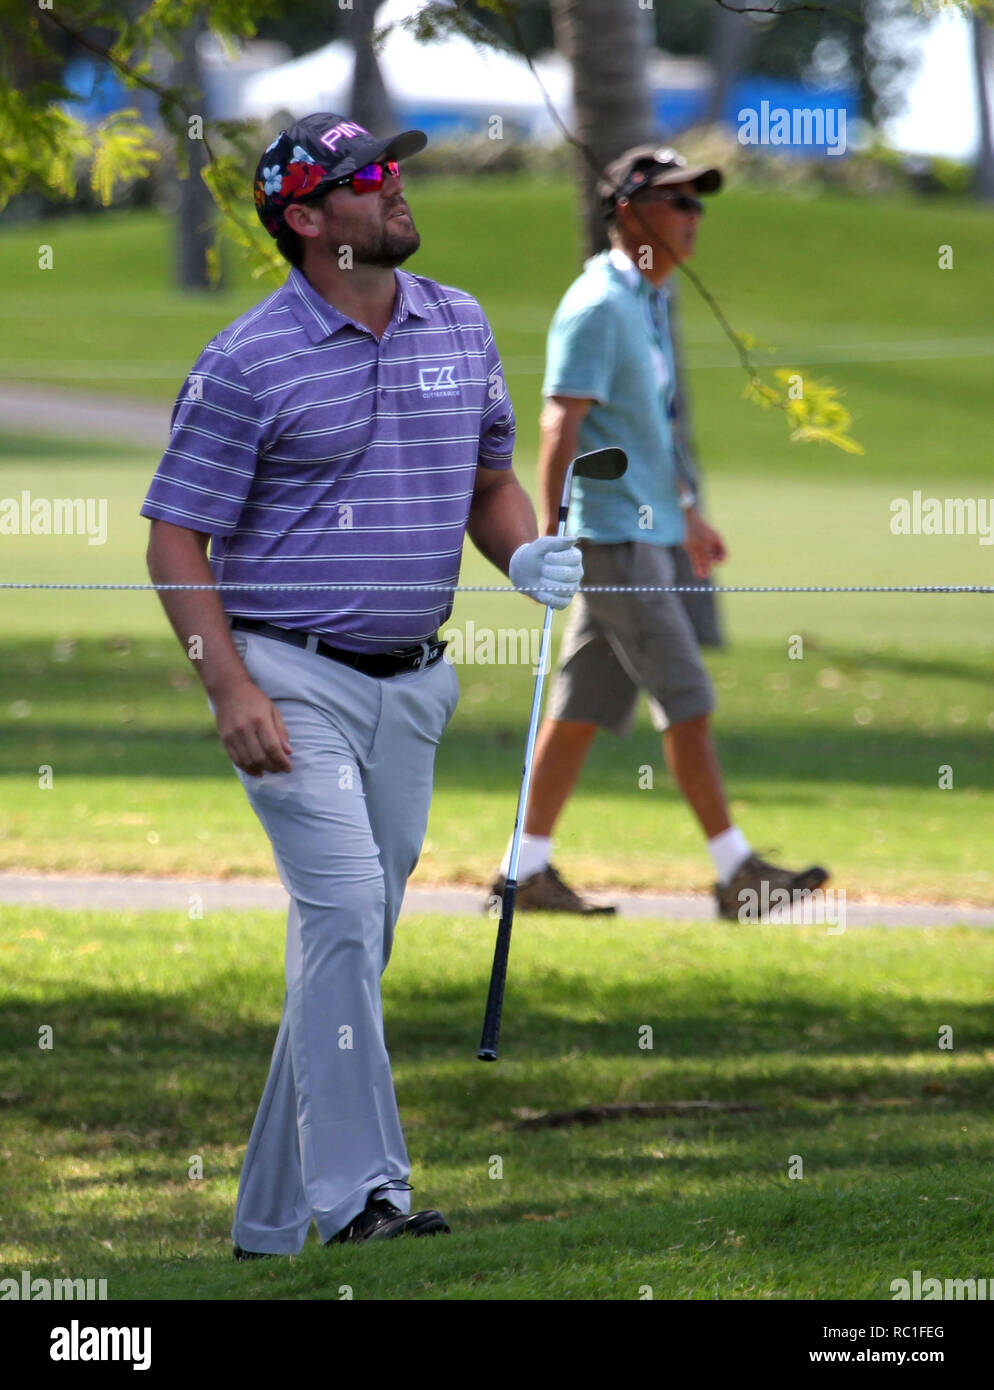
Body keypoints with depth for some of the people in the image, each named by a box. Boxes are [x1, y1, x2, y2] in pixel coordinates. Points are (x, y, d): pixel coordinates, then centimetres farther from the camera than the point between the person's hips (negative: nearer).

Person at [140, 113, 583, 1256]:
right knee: (344, 911, -19)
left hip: (410, 685, 6)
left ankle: (271, 1216, 17)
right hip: (290, 677, -6)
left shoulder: (460, 327, 9)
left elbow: (491, 479, 21)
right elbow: (176, 539, -8)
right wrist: (230, 685, -20)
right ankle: (357, 1194, -20)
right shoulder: (248, 363, -9)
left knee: (356, 937, 8)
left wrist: (526, 555, -2)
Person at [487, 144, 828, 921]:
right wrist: (549, 535, -25)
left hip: (644, 535, 9)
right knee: (686, 698, -7)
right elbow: (561, 425, -19)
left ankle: (528, 870, 12)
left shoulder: (650, 303, 16)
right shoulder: (598, 307, -14)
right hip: (612, 536, -9)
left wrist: (687, 510, 28)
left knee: (583, 707, 9)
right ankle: (735, 872, -4)